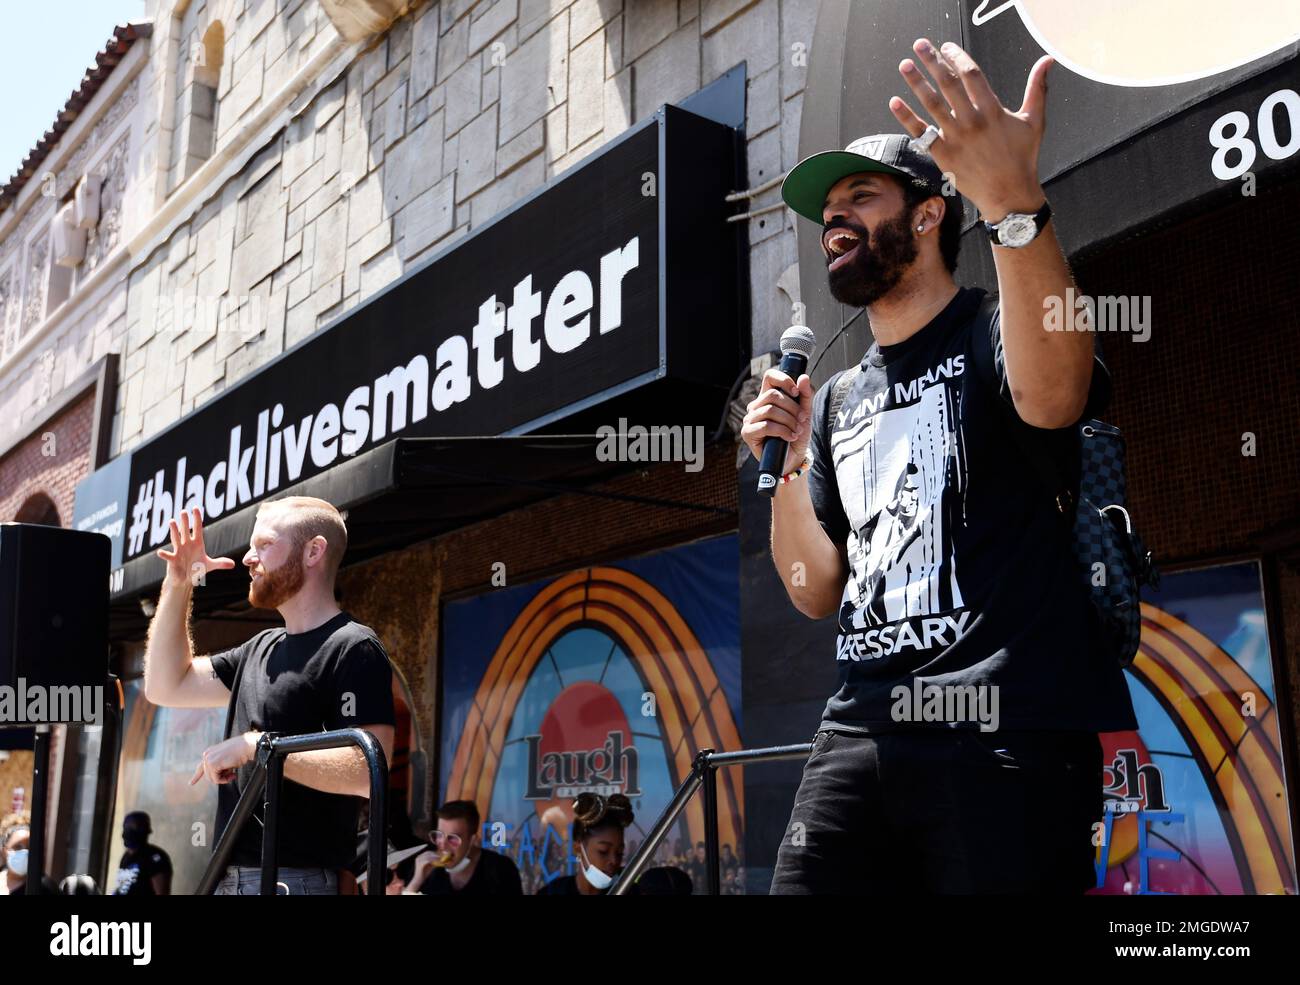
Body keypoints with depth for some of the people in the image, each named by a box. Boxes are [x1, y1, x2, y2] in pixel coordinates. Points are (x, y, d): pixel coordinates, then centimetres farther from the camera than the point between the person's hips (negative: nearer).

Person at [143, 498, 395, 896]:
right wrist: (178, 585, 11)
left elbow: (368, 771, -22)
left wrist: (254, 745, -18)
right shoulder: (262, 648, 16)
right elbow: (166, 686, 19)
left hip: (293, 878, -8)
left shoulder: (353, 648, -11)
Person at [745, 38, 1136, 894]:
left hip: (1007, 739, -5)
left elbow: (1052, 397, -26)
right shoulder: (838, 401, 18)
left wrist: (1015, 202, -40)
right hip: (861, 731, 6)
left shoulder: (997, 334, 1)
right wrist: (785, 465, 4)